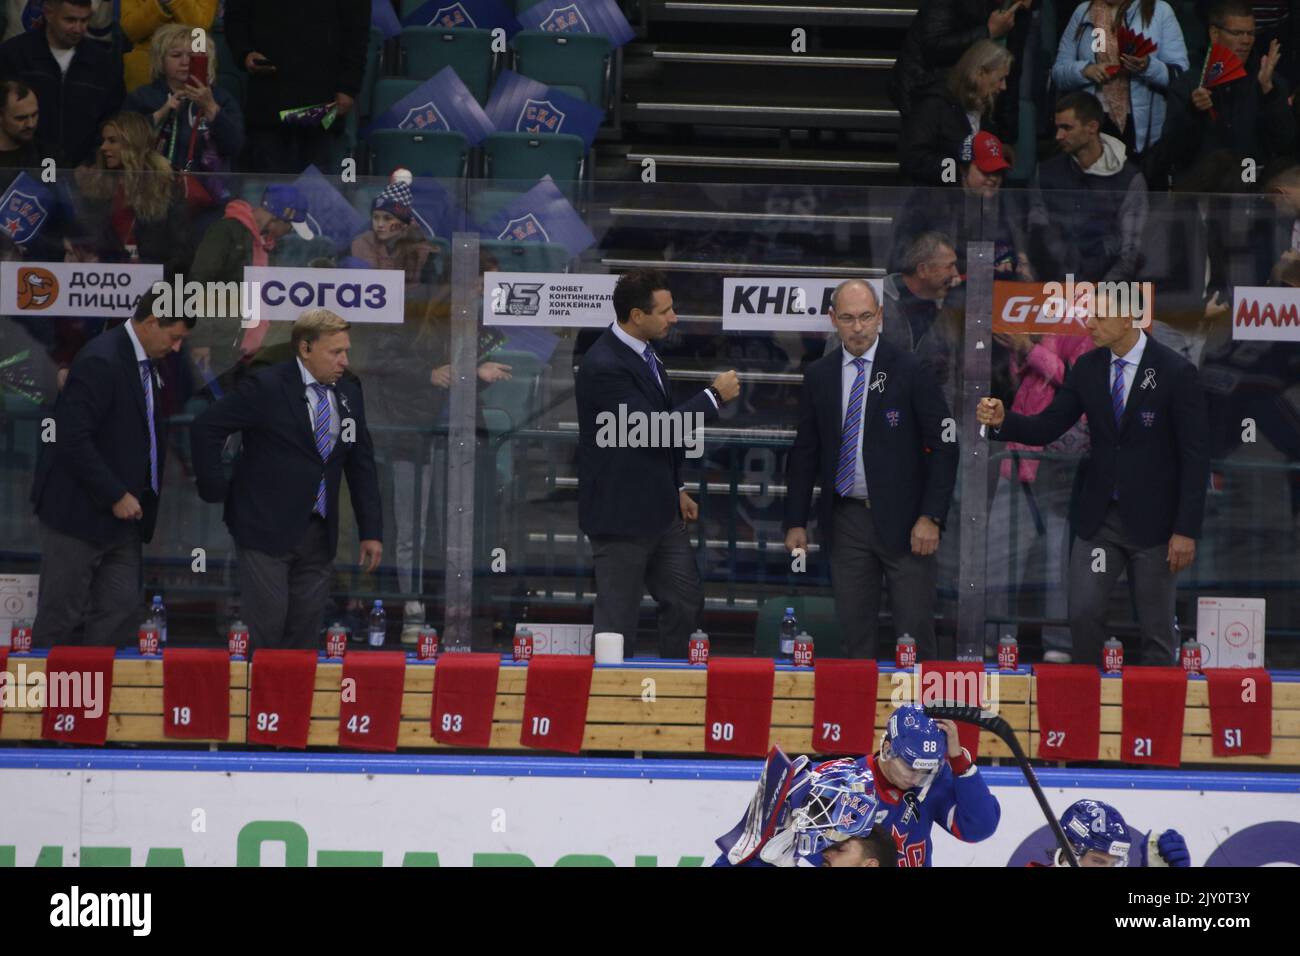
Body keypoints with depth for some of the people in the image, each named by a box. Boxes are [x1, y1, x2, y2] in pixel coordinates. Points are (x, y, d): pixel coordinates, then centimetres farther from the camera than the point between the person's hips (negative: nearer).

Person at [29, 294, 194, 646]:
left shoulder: (148, 363, 11)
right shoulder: (101, 361, -18)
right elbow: (73, 438, -23)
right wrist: (116, 496, -19)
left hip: (121, 513, 9)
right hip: (80, 511, -9)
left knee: (121, 612, 5)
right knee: (61, 619, -1)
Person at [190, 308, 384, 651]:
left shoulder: (349, 391, 8)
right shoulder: (266, 388, -10)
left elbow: (361, 464, 13)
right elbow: (205, 428, -9)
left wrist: (371, 530, 8)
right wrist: (215, 491, -8)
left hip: (318, 533, 5)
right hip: (267, 529, -5)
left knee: (304, 634, 5)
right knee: (266, 631, -5)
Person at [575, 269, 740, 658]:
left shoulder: (644, 354, 8)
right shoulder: (603, 367, -22)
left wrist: (676, 489, 19)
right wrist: (715, 395, -18)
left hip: (659, 511, 10)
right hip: (621, 515, -10)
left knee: (686, 604, 14)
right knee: (618, 625, -1)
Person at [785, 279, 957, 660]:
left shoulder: (910, 370, -5)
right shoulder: (818, 376, 7)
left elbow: (944, 446, -5)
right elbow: (805, 453, 12)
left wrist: (931, 516, -11)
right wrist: (796, 522, 7)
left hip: (901, 518, -4)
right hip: (845, 519, 4)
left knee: (915, 629, -3)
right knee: (854, 632, 5)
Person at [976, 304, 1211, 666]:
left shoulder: (1175, 372, -11)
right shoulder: (1087, 368, 3)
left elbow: (1195, 457, -10)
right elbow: (1047, 428, 4)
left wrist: (1186, 530, -13)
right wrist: (1001, 420, -17)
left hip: (1152, 519, -4)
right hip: (1098, 515, 4)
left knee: (1156, 629, 4)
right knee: (1082, 614, -3)